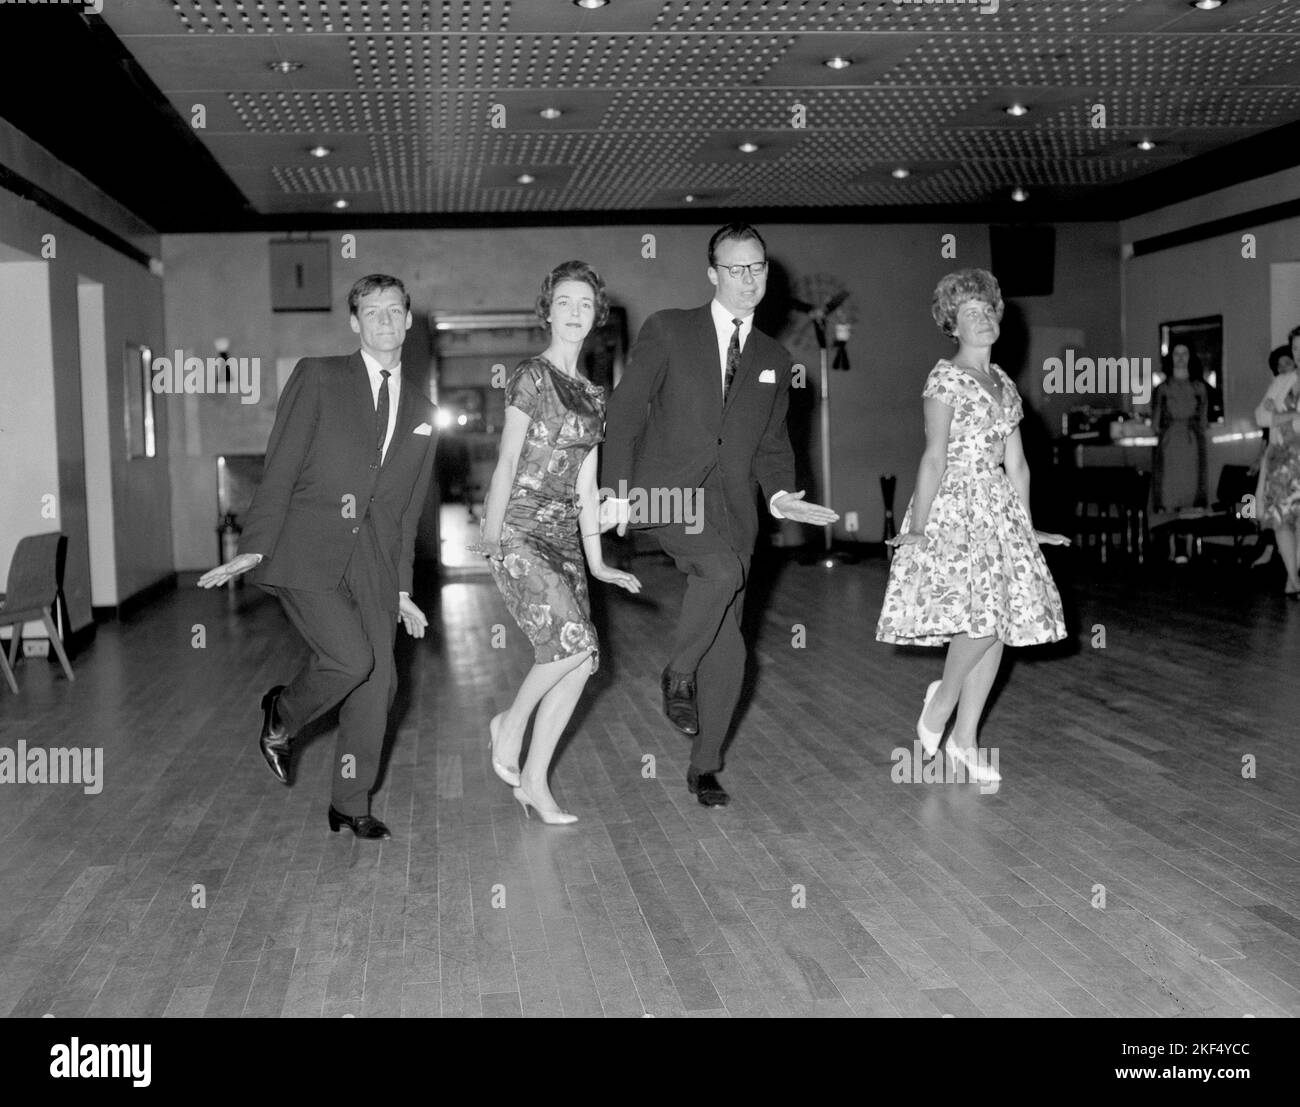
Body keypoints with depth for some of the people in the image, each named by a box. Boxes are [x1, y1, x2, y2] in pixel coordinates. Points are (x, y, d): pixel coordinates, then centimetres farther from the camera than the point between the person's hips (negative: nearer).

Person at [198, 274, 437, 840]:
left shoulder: (420, 410, 16)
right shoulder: (317, 377, 3)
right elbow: (279, 468, -2)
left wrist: (401, 587, 16)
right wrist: (255, 547, -10)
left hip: (372, 560, 5)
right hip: (305, 552, -5)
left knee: (379, 680, 0)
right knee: (351, 658, -20)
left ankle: (351, 805, 17)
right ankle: (281, 714, 12)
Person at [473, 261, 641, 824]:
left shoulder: (593, 396, 16)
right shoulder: (531, 377, -4)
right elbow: (507, 463, -9)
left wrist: (597, 562, 13)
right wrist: (492, 534, -17)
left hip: (564, 539, 7)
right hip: (520, 534, -7)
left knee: (578, 661, -1)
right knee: (576, 641, -20)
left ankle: (534, 782, 11)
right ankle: (510, 723, 6)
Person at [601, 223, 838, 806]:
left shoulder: (774, 359, 15)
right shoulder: (668, 331, 2)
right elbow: (625, 410, 0)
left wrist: (778, 493, 0)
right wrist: (616, 489, -9)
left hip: (731, 505, 4)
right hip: (670, 492, -4)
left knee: (727, 654, 3)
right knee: (724, 570, -33)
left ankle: (705, 767, 19)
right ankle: (677, 675, -8)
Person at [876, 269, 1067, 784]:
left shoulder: (1004, 384, 16)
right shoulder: (945, 378, -5)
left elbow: (1015, 462, 17)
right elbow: (935, 458, -12)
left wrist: (1027, 528, 16)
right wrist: (918, 529, -16)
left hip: (1000, 509, 7)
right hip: (954, 507, -7)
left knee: (999, 623, 3)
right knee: (981, 615, -19)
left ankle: (964, 739, 11)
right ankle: (941, 698, 8)